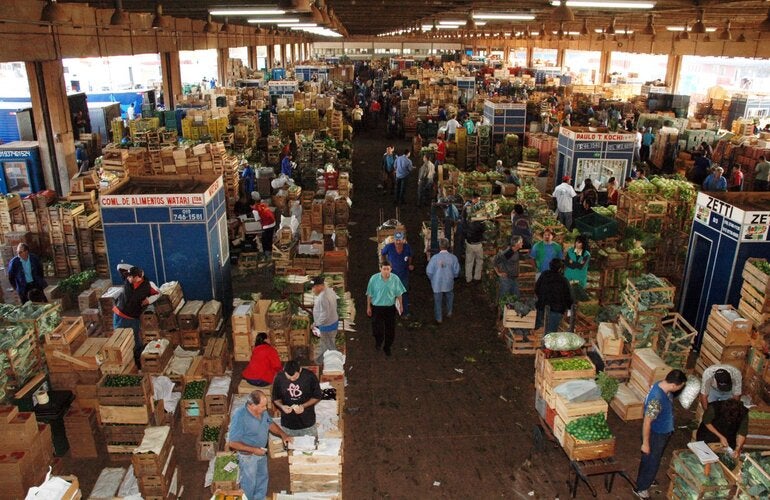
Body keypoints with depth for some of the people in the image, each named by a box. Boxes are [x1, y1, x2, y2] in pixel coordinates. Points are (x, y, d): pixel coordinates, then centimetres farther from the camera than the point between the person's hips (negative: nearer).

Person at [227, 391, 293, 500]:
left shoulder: (262, 411, -11)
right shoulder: (239, 417, -33)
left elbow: (270, 423, 8)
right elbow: (232, 443, -28)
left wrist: (283, 434, -5)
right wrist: (253, 450, -27)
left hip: (261, 452, 7)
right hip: (247, 456, -7)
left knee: (262, 477, 25)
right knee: (249, 483, 13)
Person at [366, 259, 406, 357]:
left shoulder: (395, 279, -12)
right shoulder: (374, 278, -15)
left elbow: (398, 293, 1)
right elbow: (369, 294, -4)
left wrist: (400, 305, 7)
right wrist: (368, 307, 0)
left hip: (390, 307, 1)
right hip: (377, 307, -1)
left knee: (390, 329, 11)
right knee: (377, 329, -1)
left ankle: (387, 347, 35)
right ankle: (378, 341, 34)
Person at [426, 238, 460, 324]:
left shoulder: (434, 258, -19)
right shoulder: (453, 257, -14)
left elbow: (429, 271, -12)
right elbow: (456, 272, -6)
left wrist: (432, 279, 7)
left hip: (437, 284, -2)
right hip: (449, 283, 2)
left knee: (437, 301, 15)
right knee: (449, 298, 29)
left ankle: (439, 319, 25)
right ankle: (449, 313, 44)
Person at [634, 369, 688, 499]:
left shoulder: (664, 387, -11)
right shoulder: (656, 399, -39)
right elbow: (647, 422, -29)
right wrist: (645, 443, -21)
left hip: (664, 432, 9)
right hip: (656, 435, -9)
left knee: (653, 461, 28)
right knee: (651, 462, 11)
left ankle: (645, 480, 50)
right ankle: (640, 488, 32)